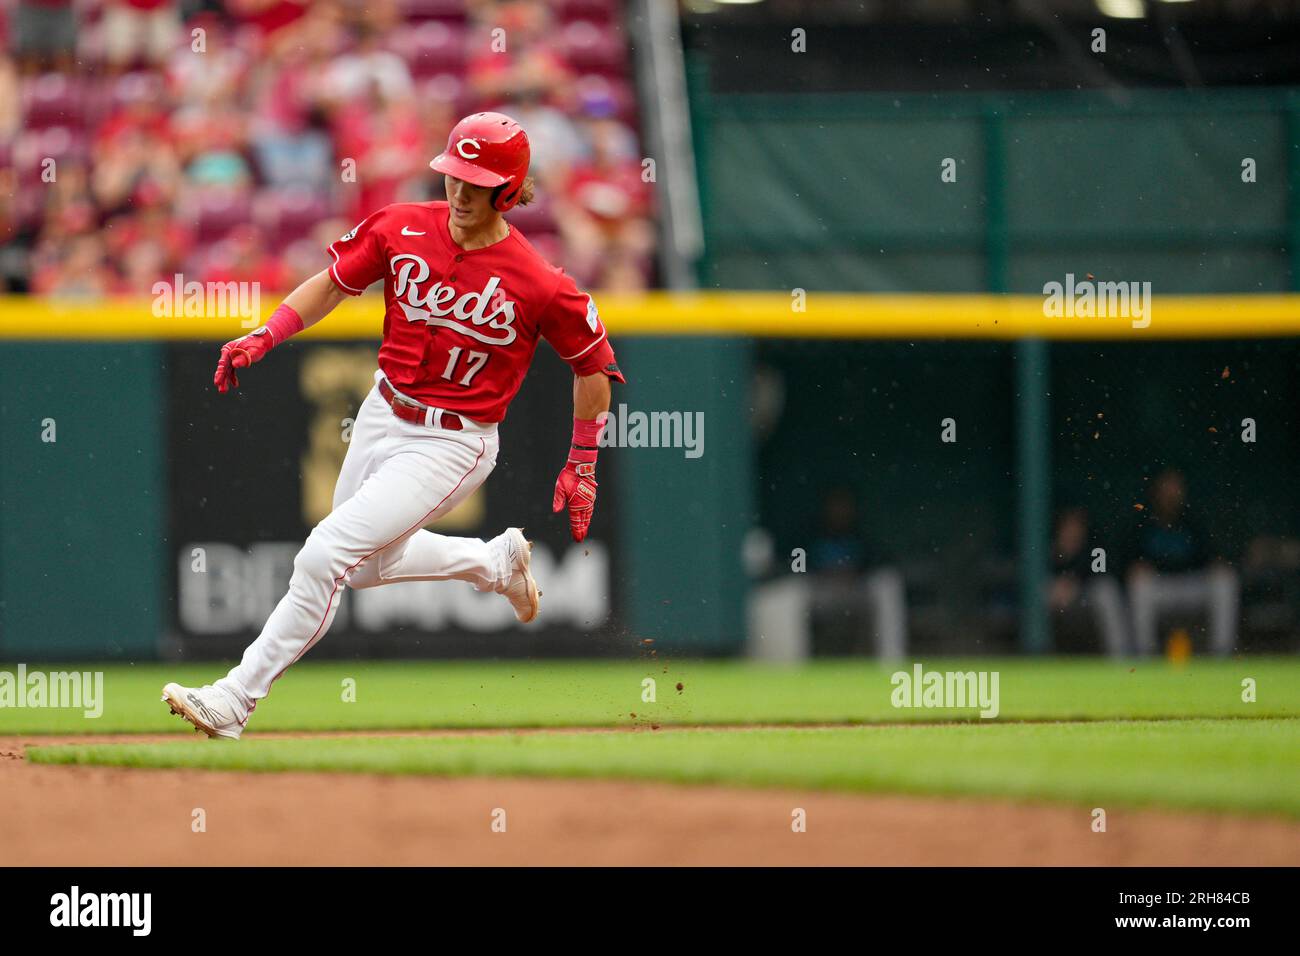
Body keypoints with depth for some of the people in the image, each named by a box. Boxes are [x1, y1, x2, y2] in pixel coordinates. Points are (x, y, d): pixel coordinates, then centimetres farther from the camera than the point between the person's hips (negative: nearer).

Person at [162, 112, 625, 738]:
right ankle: (495, 561, 47)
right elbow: (333, 283, 5)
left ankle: (235, 701, -10)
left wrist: (582, 467, -1)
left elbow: (594, 364, -5)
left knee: (325, 555, -18)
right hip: (381, 419, 7)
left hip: (452, 445, -7)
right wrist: (267, 336, -9)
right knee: (365, 566, 26)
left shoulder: (539, 285, -19)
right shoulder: (403, 229, -8)